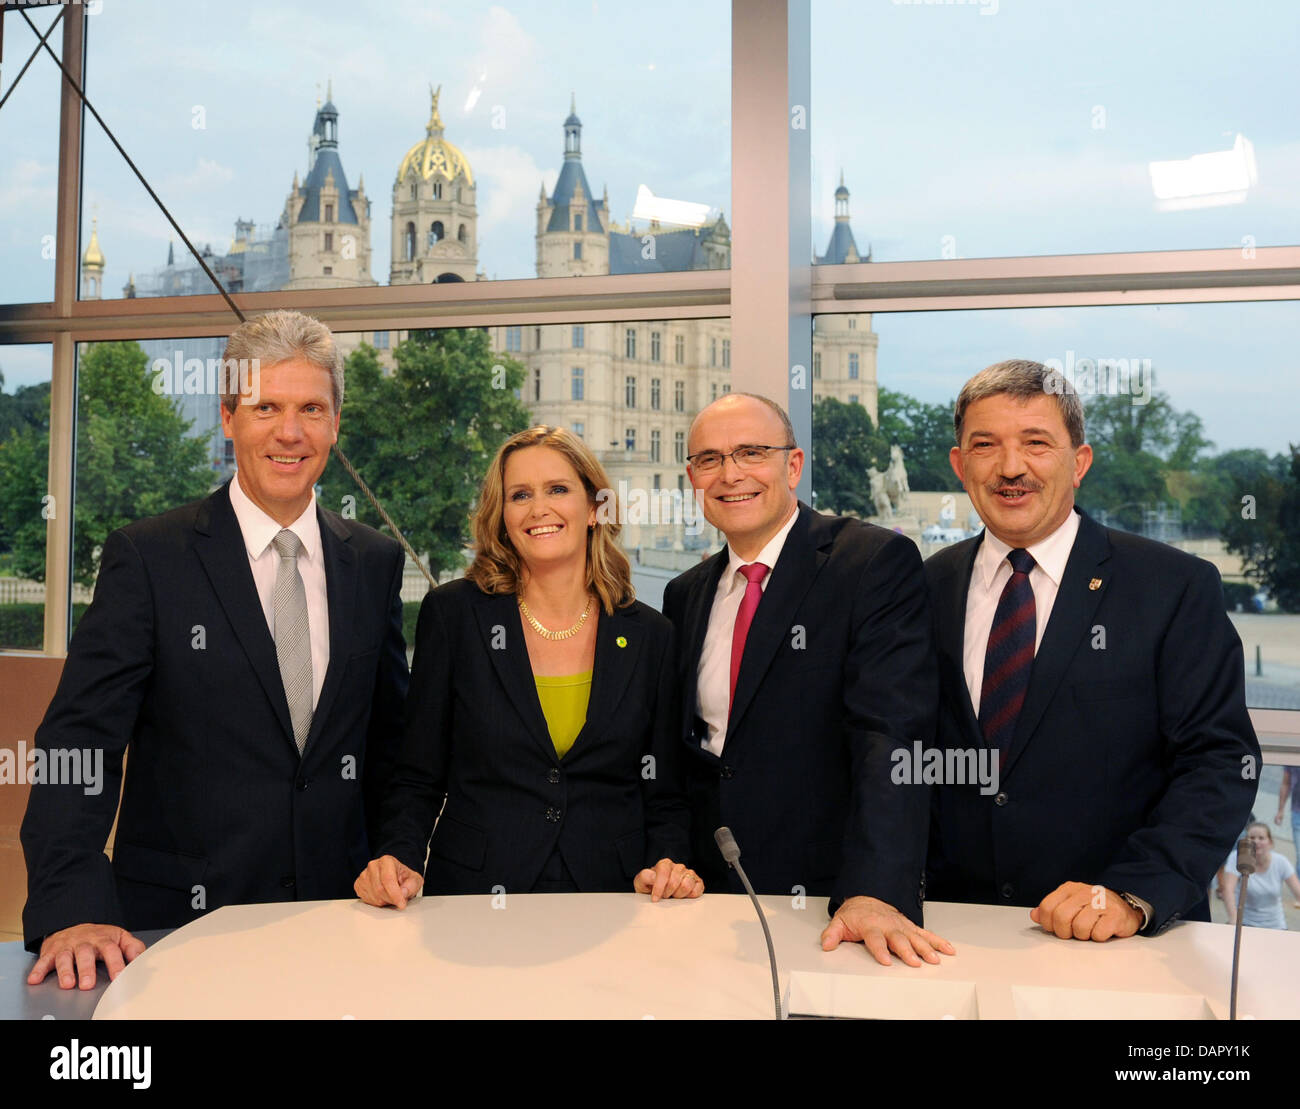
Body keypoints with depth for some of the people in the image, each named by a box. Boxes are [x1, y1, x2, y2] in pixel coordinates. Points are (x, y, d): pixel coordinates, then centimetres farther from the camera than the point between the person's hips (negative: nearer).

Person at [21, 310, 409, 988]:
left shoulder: (376, 562, 5)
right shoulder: (146, 557, -6)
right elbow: (80, 739, -12)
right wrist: (70, 909, -24)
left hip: (336, 917, 3)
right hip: (178, 925, -2)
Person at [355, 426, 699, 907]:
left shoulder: (651, 636, 6)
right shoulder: (453, 614, 3)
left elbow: (663, 795, 11)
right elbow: (418, 779, 6)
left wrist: (668, 865, -6)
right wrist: (400, 860, -10)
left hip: (607, 908, 2)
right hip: (475, 893, -2)